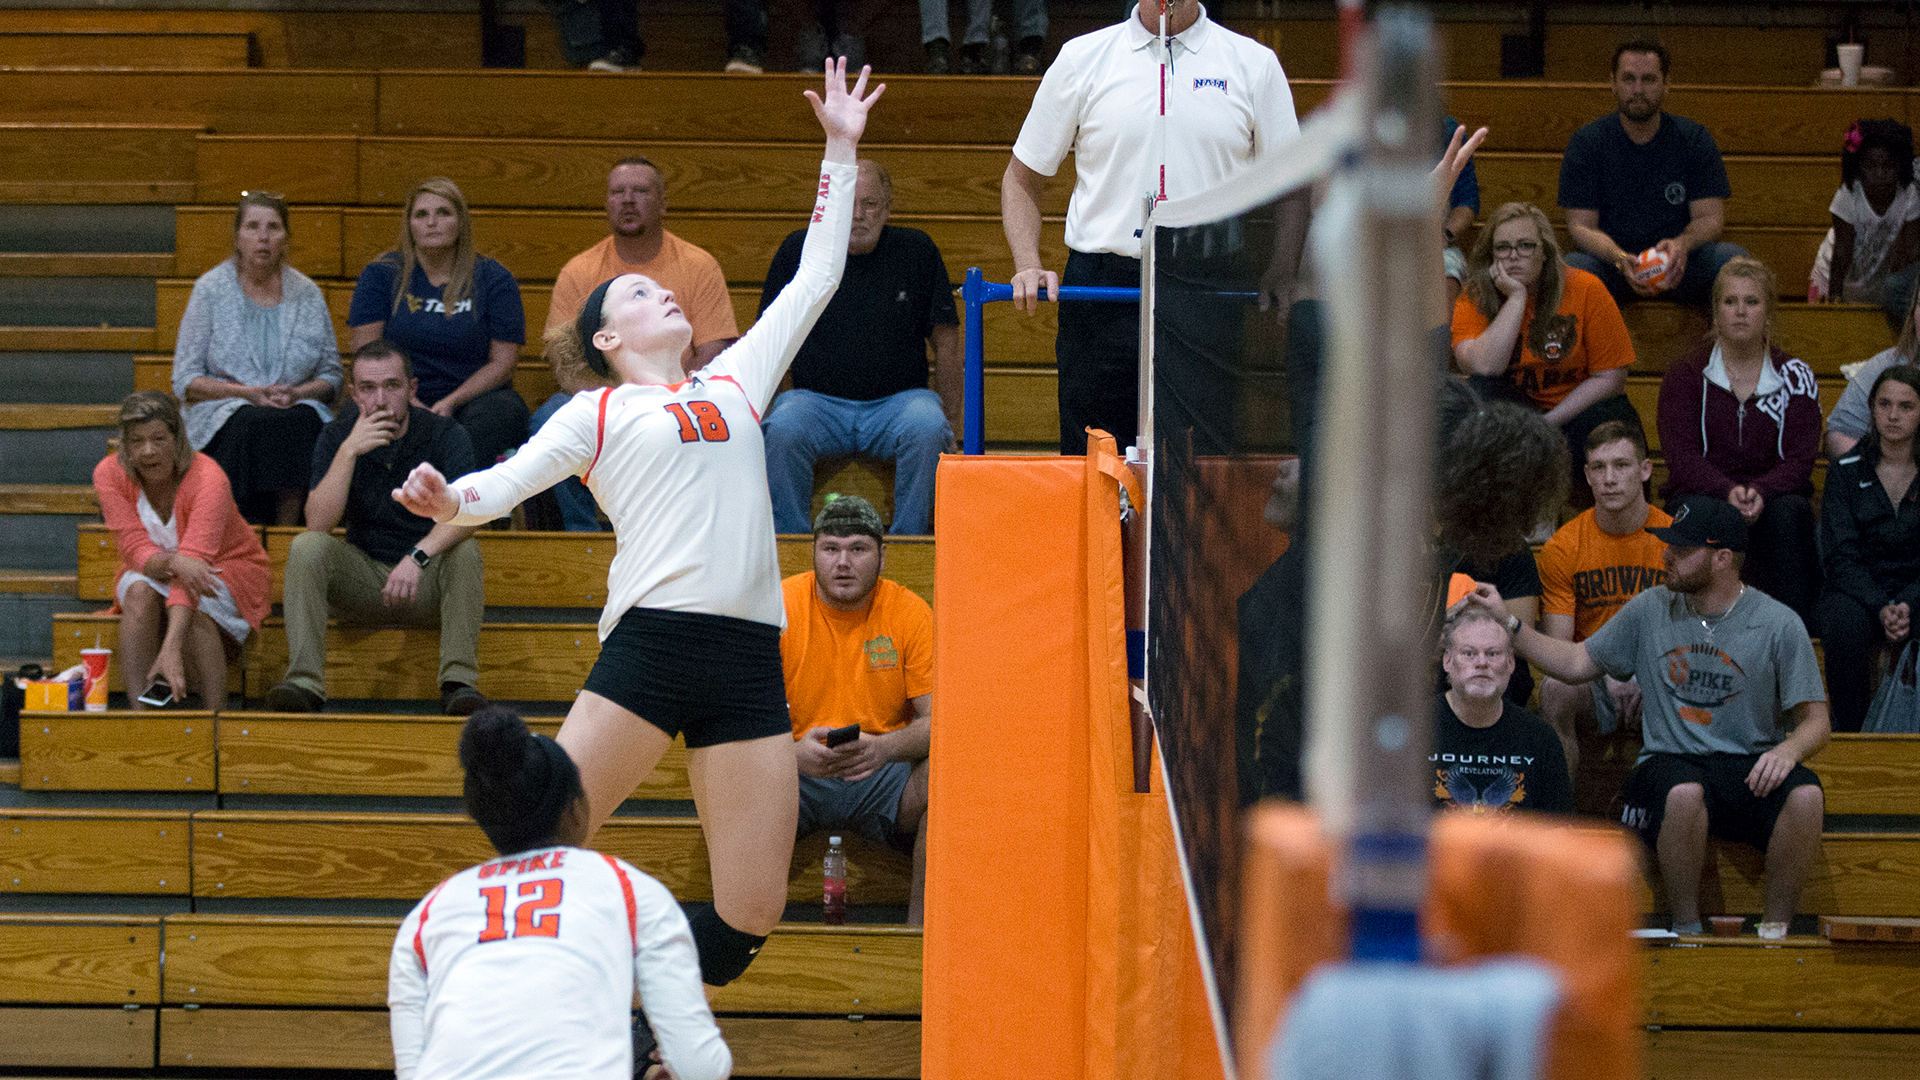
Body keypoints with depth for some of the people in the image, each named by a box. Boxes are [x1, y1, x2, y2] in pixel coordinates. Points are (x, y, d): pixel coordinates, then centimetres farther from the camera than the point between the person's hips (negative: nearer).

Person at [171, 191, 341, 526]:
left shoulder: (306, 293, 11)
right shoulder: (211, 289, 5)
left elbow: (332, 376, 14)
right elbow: (185, 381, 2)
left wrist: (297, 393, -9)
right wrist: (248, 393, -13)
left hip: (297, 412, 2)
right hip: (225, 418, -2)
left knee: (303, 421, -33)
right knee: (255, 424, -36)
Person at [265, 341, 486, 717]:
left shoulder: (444, 435, -10)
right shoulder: (337, 436, -4)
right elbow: (318, 524, -17)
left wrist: (419, 555, -44)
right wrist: (348, 451, -26)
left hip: (427, 581, -2)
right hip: (363, 581, 2)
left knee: (465, 550, -31)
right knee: (306, 547, -24)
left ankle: (459, 682, -35)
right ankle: (304, 682, -32)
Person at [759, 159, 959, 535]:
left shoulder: (917, 251, 5)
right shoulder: (798, 251, 6)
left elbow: (946, 344, 8)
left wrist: (951, 420, -1)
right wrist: (761, 411, -3)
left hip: (896, 400, 0)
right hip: (818, 401, 0)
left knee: (928, 430, -33)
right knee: (782, 430, -32)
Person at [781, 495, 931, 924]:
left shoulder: (910, 613, -2)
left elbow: (937, 722, -6)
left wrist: (885, 747, -29)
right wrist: (794, 752, -32)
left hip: (883, 775, 1)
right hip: (795, 775, -1)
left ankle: (920, 924, -17)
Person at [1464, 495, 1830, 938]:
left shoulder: (1778, 624, 0)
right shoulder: (1650, 611, 9)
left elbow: (1816, 720, 1)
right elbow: (1577, 664, 18)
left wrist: (1789, 750, -21)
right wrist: (1508, 624, 9)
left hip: (1751, 766, -1)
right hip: (1670, 764, 1)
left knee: (1805, 795, -35)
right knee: (1684, 792, -38)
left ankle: (1775, 931, -21)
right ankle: (1686, 931, -22)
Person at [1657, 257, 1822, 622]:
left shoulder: (1795, 376, 6)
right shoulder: (1686, 373, 4)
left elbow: (1800, 460, -3)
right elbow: (1680, 456, -8)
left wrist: (1760, 492, -26)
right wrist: (1727, 492, -28)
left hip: (1772, 498, 1)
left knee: (1790, 511, -34)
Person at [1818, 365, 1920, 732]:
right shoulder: (1846, 472, 3)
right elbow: (1842, 556, -3)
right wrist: (1881, 608, -20)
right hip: (1857, 590, 0)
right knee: (1845, 626, -35)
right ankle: (1849, 732, -20)